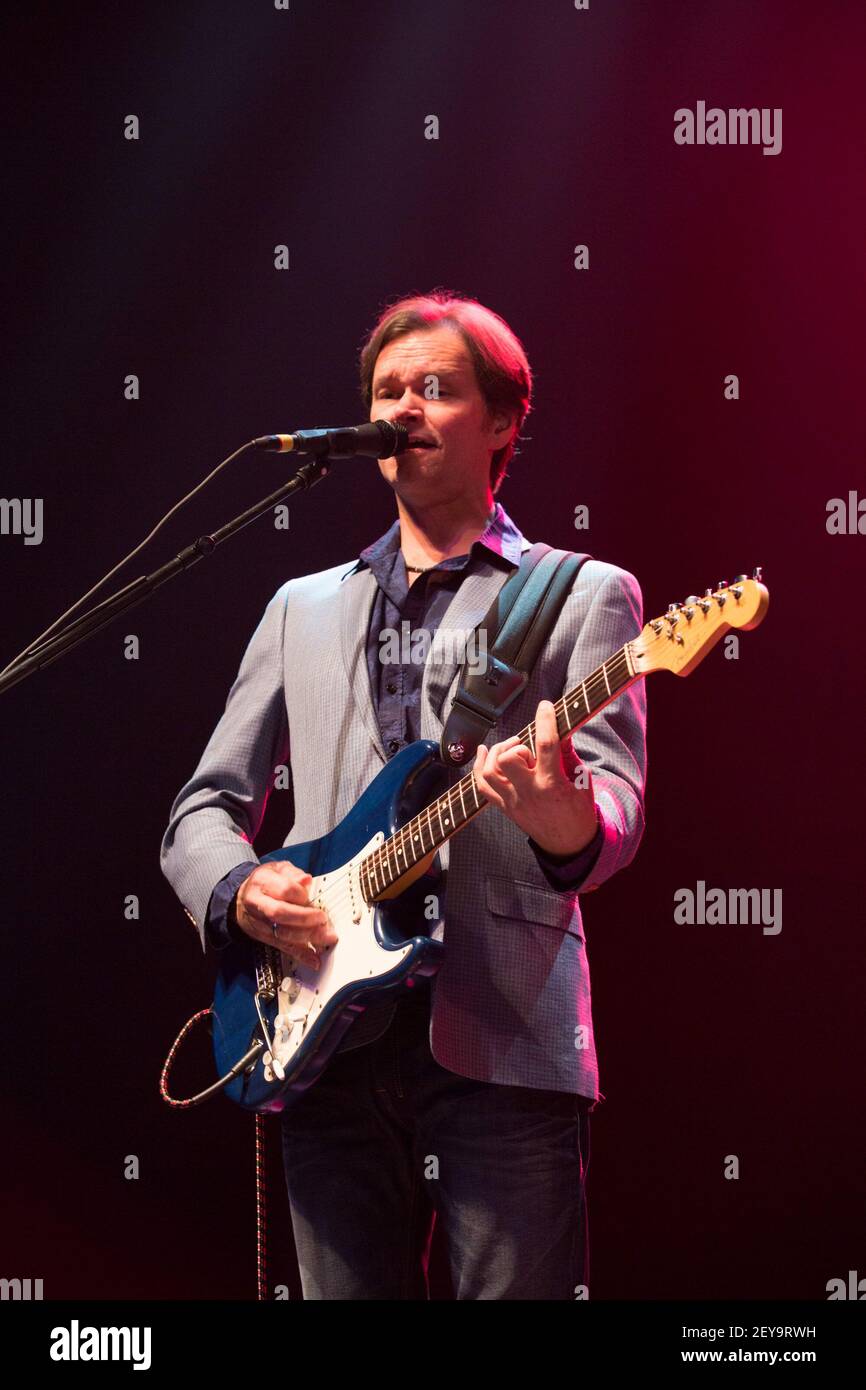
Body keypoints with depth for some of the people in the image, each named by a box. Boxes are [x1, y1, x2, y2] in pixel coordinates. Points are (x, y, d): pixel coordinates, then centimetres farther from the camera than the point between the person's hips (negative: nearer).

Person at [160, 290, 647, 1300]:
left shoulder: (584, 595, 9)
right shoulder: (304, 609, 22)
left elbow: (616, 815, -4)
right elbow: (202, 809, 20)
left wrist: (562, 818, -28)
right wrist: (238, 890, -3)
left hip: (502, 1035, -4)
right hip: (328, 1036, 4)